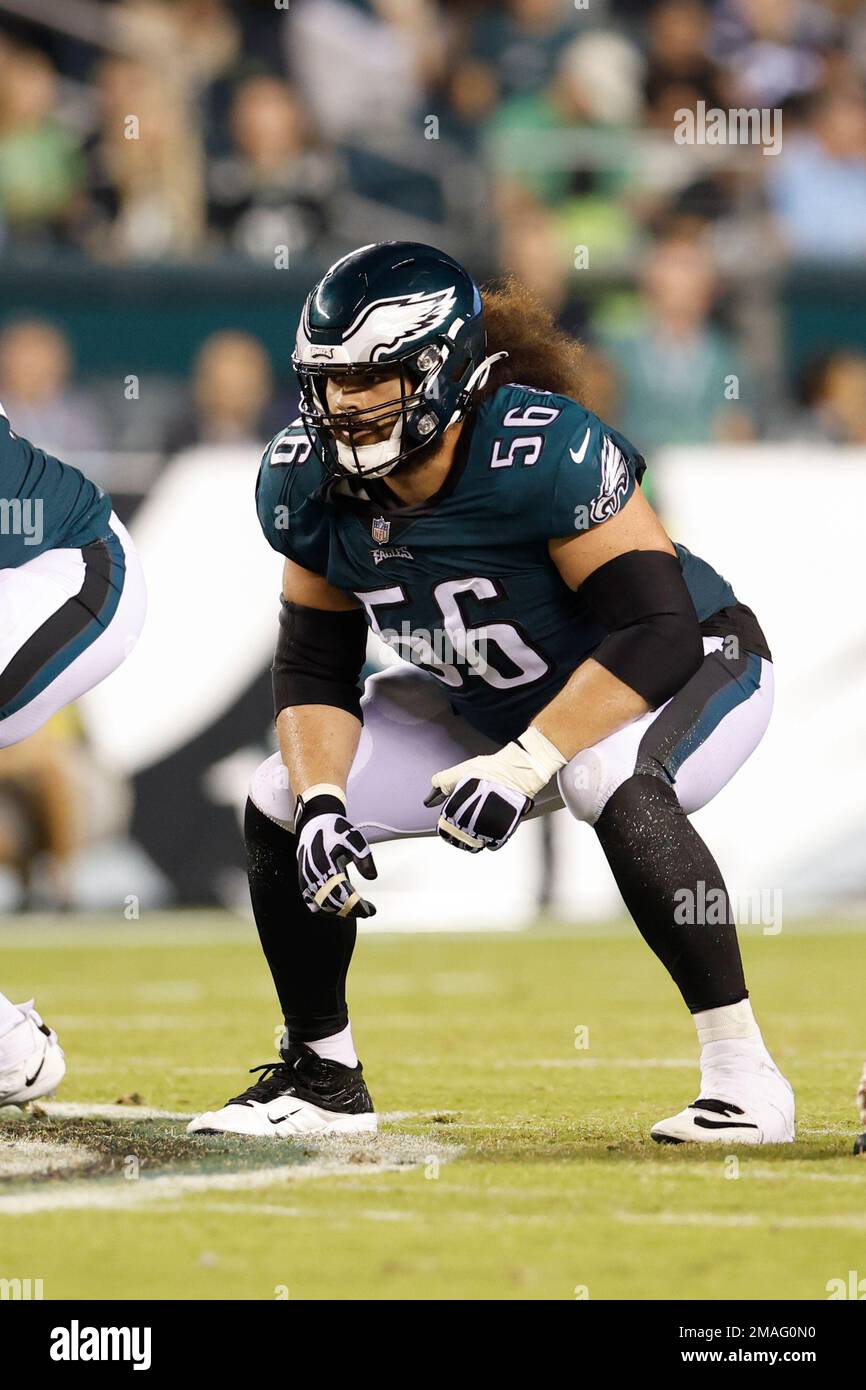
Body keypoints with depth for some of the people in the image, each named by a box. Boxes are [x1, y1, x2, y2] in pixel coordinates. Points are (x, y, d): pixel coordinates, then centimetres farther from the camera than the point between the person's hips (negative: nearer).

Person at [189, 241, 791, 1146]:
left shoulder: (543, 451, -34)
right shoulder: (309, 484, -14)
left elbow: (658, 632, -34)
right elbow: (314, 665, -4)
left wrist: (523, 766, -38)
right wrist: (321, 802, -21)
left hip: (694, 673, -7)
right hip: (489, 704, 7)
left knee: (611, 783, -40)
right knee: (281, 806, -5)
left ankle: (742, 1075, -29)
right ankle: (321, 1075, 15)